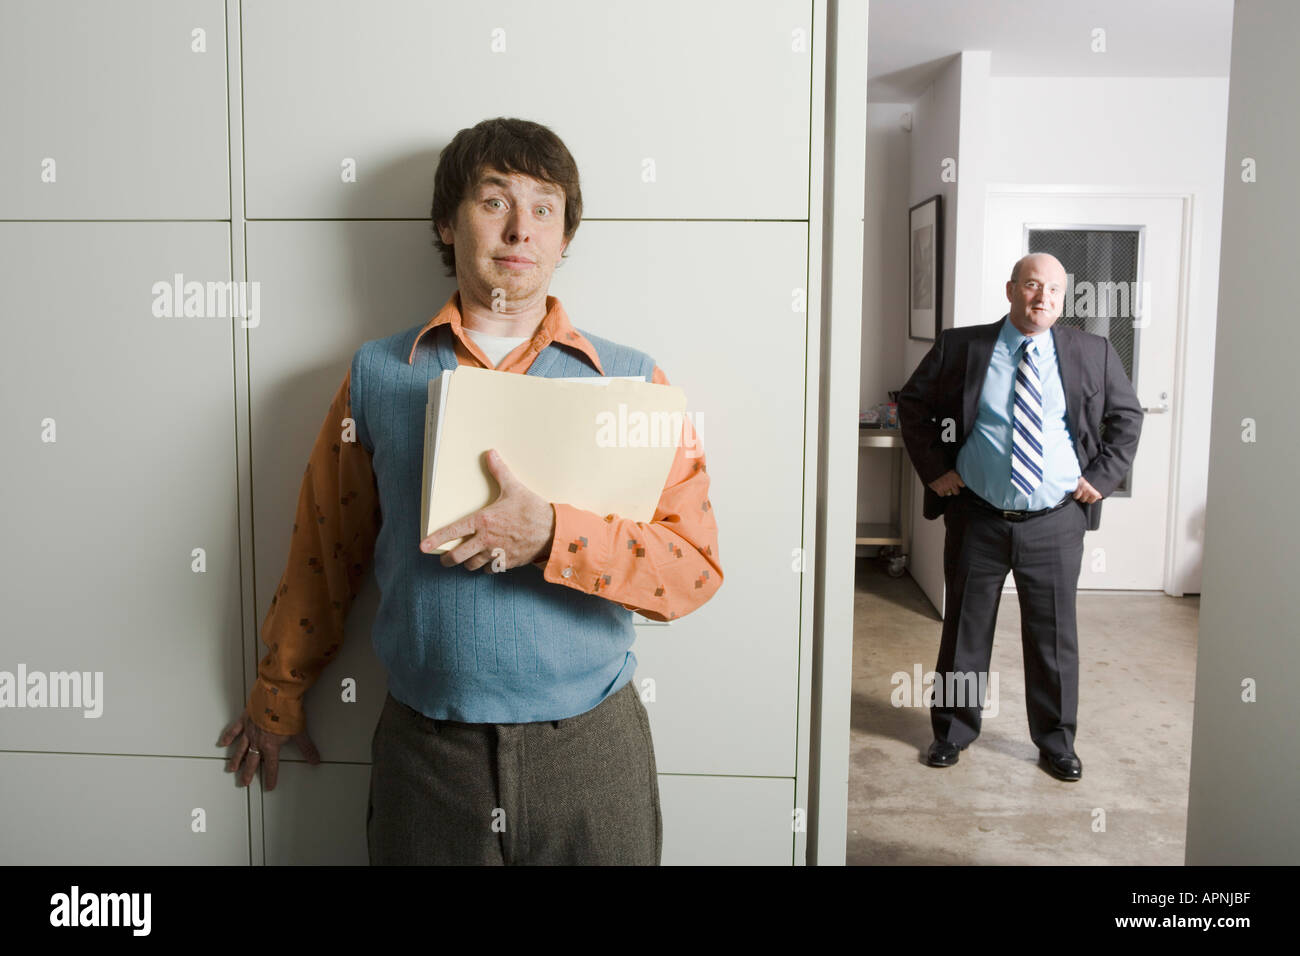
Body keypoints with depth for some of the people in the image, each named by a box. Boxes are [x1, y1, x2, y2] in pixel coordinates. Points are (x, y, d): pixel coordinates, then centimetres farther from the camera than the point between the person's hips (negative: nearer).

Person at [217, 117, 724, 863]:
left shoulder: (631, 381, -1)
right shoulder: (378, 375, 3)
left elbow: (696, 569, -8)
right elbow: (325, 549, 10)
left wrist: (550, 535, -21)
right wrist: (277, 699, 18)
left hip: (591, 747, 0)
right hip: (424, 747, 1)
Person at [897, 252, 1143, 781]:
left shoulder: (1093, 354, 3)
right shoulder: (959, 347, -1)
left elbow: (1126, 415, 13)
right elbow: (912, 404, 8)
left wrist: (1101, 476, 2)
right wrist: (934, 468, 0)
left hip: (1056, 524, 1)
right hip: (977, 519, 0)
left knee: (1054, 634, 9)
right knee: (965, 629, 10)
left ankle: (1056, 740, 27)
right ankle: (953, 730, 28)